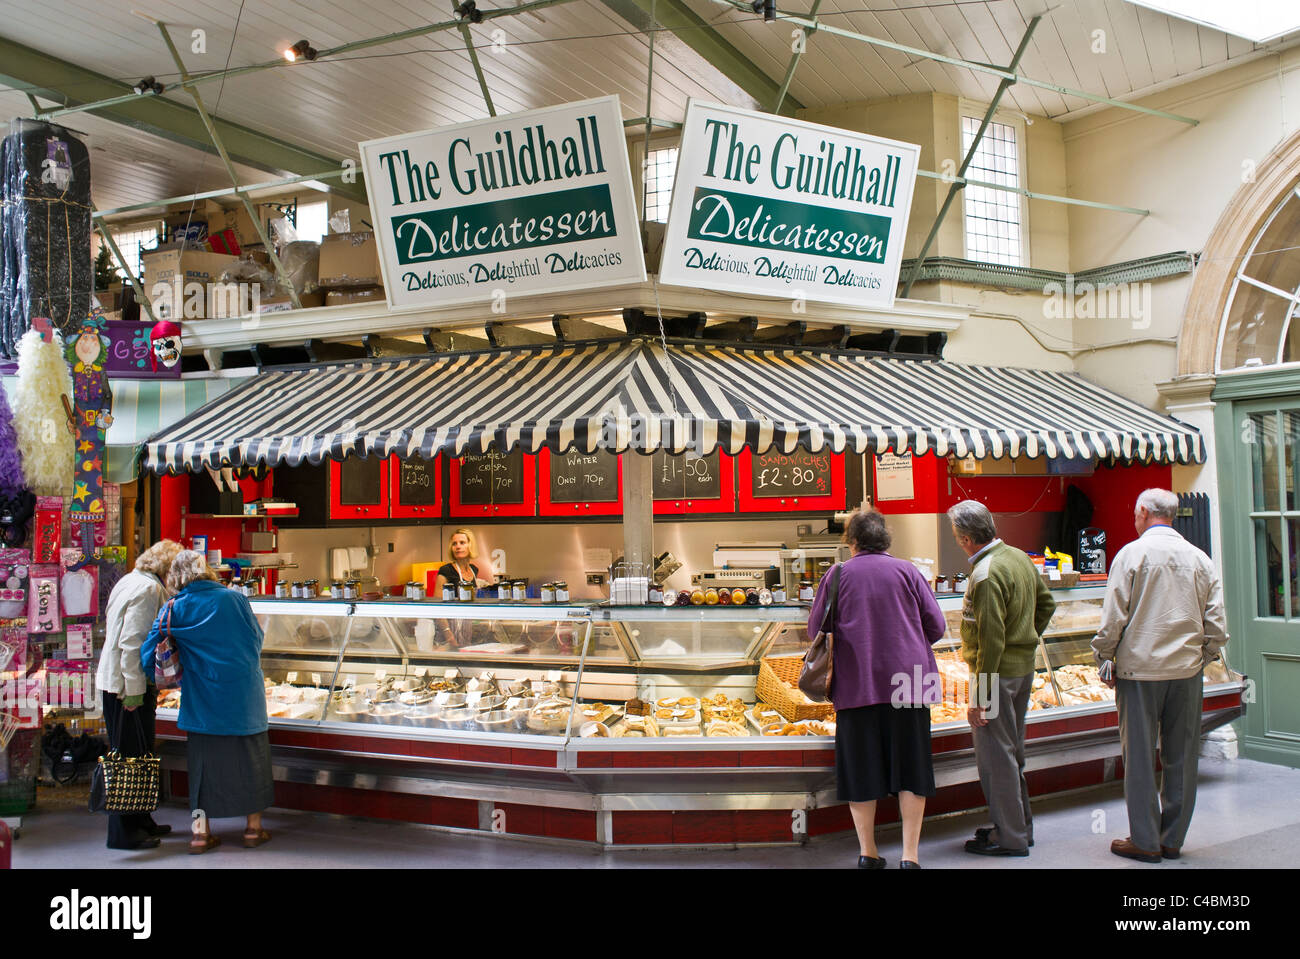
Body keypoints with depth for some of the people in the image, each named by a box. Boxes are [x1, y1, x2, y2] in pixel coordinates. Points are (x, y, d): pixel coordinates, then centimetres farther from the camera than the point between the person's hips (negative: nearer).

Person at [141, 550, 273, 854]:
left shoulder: (173, 609, -4)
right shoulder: (234, 599, -3)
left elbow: (149, 653, -5)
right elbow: (257, 638, 5)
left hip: (203, 700, 0)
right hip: (244, 694, 0)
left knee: (204, 761, 11)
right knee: (250, 759, 12)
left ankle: (201, 831, 12)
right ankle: (254, 828, 20)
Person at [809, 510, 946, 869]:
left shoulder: (836, 576, 2)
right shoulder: (907, 571, 3)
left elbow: (816, 630, 6)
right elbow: (936, 625, 4)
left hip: (855, 686, 0)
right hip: (907, 683, 0)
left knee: (861, 768, 9)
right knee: (910, 769, 7)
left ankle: (867, 851, 17)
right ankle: (909, 855, 7)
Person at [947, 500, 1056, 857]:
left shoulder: (986, 575, -22)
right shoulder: (1020, 558, 6)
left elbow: (991, 641, -24)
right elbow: (1046, 603, 18)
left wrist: (978, 697, -20)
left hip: (998, 672, -10)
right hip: (1025, 667, 10)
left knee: (994, 754, 2)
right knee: (1012, 750, 20)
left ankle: (1010, 837, 10)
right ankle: (1021, 825, 32)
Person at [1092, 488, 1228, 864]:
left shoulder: (1132, 554, -7)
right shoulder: (1199, 558, 3)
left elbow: (1113, 619, -9)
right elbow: (1217, 626, 3)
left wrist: (1104, 660, 2)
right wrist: (1200, 658, 16)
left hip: (1140, 669, -3)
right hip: (1186, 671, 4)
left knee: (1140, 756, 4)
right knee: (1181, 758, 11)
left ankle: (1145, 842, 9)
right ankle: (1173, 840, 19)